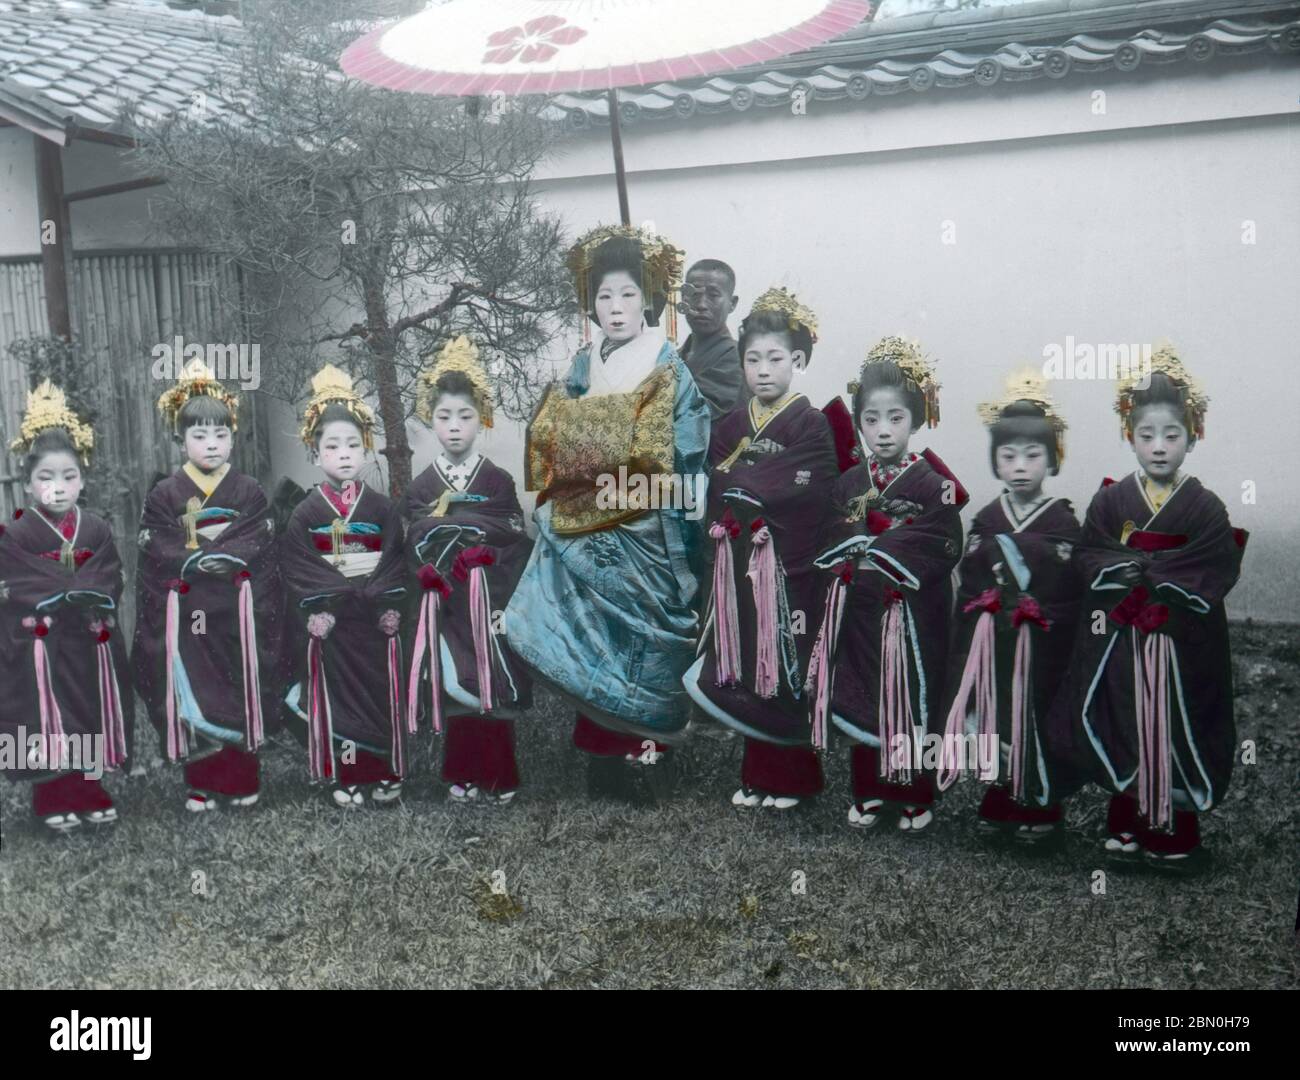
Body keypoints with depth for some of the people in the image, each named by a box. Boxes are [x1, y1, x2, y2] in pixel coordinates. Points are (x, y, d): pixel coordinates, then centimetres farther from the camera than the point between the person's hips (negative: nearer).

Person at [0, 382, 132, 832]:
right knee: (49, 724, 3)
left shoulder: (97, 529, 4)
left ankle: (88, 791, 22)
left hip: (91, 642, 3)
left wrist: (94, 599, -18)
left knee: (90, 718, 10)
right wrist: (73, 593, -17)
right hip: (41, 645, -3)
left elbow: (110, 579, 2)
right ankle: (55, 798, 13)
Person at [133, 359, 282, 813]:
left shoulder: (249, 492, 4)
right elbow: (156, 550, -4)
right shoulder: (165, 495, 3)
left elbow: (258, 543, -5)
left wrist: (223, 553, -19)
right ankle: (202, 783, 12)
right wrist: (194, 560, -18)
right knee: (193, 696, 1)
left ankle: (241, 780, 15)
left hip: (238, 608, 1)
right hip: (186, 610, 0)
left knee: (240, 691, 4)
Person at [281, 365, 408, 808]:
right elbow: (299, 571, -6)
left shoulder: (383, 508, 2)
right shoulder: (306, 513, -1)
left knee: (381, 696, 7)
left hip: (376, 623, 1)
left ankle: (386, 773, 18)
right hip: (328, 627, -1)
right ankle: (343, 776, 15)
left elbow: (394, 566, -2)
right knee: (334, 700, 5)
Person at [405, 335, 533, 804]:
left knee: (494, 692, 1)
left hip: (490, 606, -1)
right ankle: (464, 775, 14)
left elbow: (516, 548, -1)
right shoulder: (422, 486, 3)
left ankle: (498, 777, 11)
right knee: (457, 693, 2)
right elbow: (417, 552, 3)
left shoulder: (499, 481, 1)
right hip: (447, 608, 1)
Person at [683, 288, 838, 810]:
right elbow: (716, 499, 11)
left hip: (786, 568, -5)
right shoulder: (729, 426, 11)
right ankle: (756, 774, 17)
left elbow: (806, 502, -13)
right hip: (737, 568, 5)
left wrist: (742, 485, -6)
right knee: (744, 665, 6)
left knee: (784, 664, -1)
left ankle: (790, 777, 11)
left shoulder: (812, 426, -5)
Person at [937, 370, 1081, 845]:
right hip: (990, 644, 4)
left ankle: (1040, 808, 18)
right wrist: (962, 660, 3)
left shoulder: (1064, 523, -5)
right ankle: (1001, 804, 24)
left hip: (1042, 645, -3)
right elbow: (967, 594, 6)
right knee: (994, 724, 9)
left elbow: (1071, 601, -7)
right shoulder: (985, 522, 6)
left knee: (1039, 725, 2)